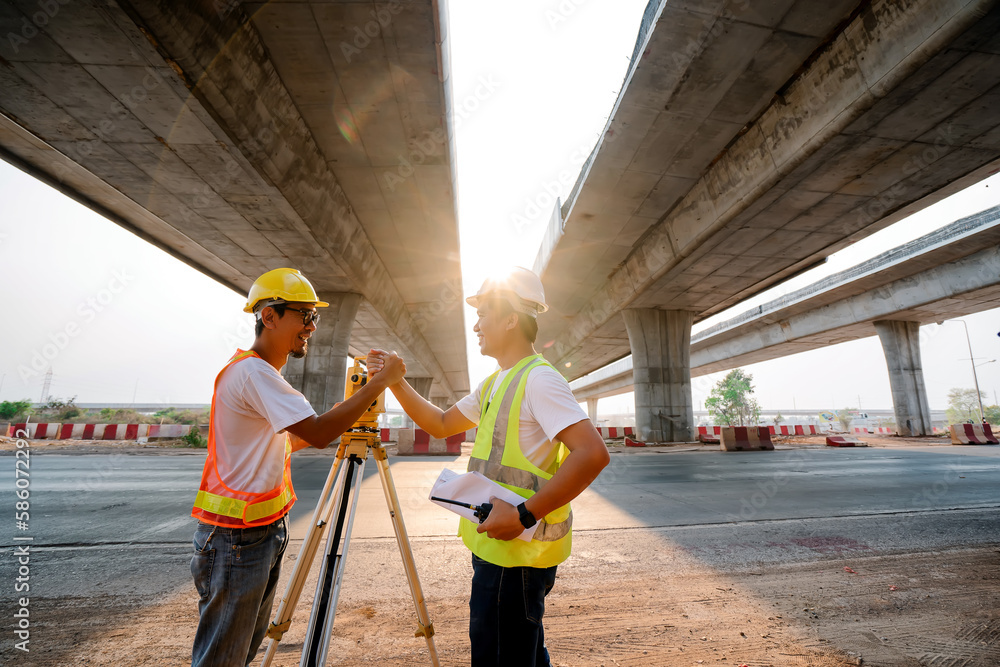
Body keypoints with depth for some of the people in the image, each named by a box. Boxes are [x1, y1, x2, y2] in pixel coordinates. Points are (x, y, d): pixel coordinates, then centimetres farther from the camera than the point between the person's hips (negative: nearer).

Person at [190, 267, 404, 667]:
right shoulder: (251, 371, -21)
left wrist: (338, 420, 5)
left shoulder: (265, 373, 11)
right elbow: (319, 434, -31)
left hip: (265, 529, 10)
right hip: (236, 536, -10)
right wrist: (380, 382, -27)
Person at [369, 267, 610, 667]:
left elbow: (593, 454, -27)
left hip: (518, 551, -9)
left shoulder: (538, 379, -18)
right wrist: (395, 382, 7)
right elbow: (440, 424, 17)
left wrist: (524, 515, -26)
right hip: (497, 547, 9)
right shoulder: (494, 384, 12)